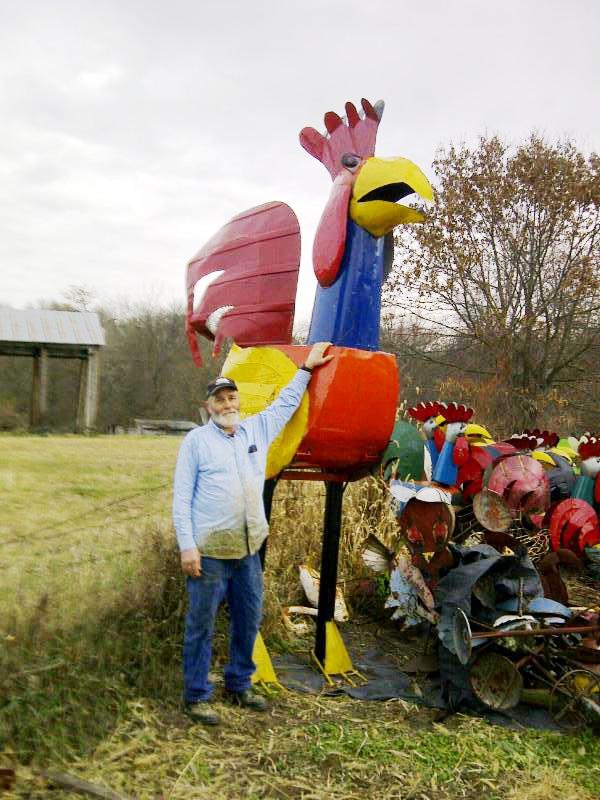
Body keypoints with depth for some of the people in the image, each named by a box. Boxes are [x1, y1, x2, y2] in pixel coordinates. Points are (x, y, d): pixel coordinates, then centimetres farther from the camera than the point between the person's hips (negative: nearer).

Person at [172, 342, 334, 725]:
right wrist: (187, 546, -11)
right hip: (209, 550, -5)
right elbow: (181, 497, -5)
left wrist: (306, 369, 27)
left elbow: (285, 404, 27)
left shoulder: (257, 429, 10)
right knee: (202, 625, 2)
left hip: (249, 549, 5)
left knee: (249, 621, 15)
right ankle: (197, 695, 15)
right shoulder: (196, 440, -3)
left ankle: (239, 684, 32)